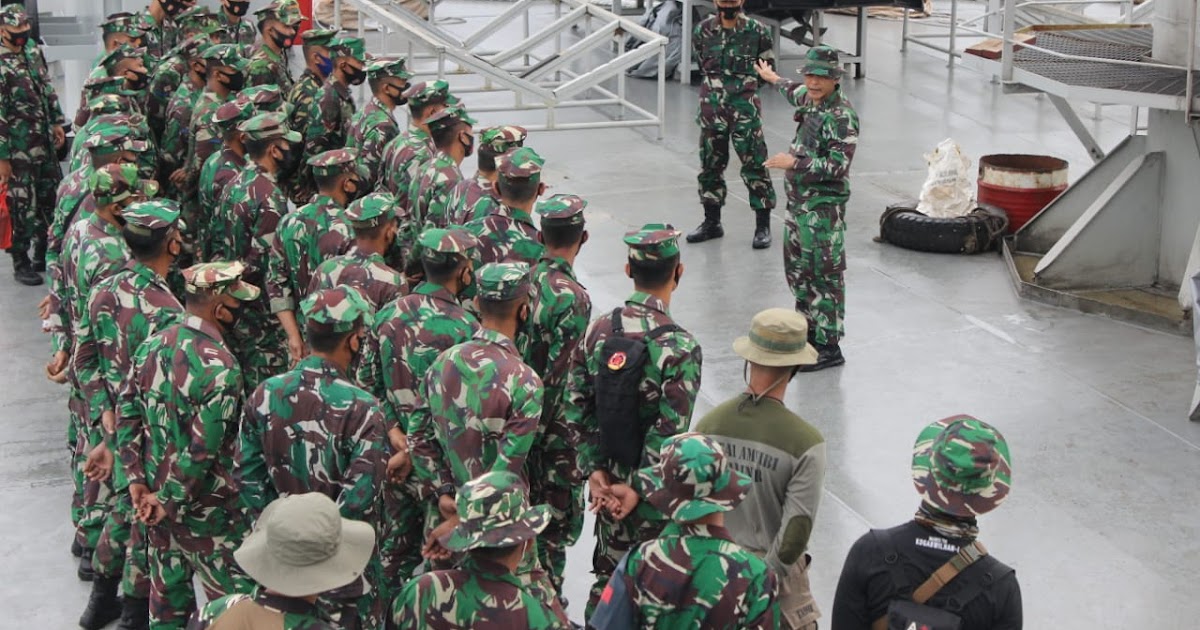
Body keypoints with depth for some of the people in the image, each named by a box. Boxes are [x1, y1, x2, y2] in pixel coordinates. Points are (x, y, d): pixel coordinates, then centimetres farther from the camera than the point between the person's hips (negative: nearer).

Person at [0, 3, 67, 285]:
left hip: (45, 144, 8)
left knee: (52, 200, 16)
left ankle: (44, 255, 31)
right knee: (23, 207, 0)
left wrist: (57, 122, 13)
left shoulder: (33, 52, 5)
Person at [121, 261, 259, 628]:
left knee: (166, 595, 22)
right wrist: (169, 500, -14)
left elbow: (127, 416, 3)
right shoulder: (220, 367, -25)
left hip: (156, 492, 7)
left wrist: (137, 480, 5)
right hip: (205, 510, -7)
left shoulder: (152, 346, -2)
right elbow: (202, 449, -26)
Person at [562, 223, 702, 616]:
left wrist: (593, 469, 2)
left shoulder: (598, 330, -6)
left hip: (608, 478, 5)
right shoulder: (680, 347, -22)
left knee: (608, 572, 22)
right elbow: (670, 433, -24)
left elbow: (574, 408, -2)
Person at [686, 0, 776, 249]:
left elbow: (767, 68, 8)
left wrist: (744, 83, 6)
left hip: (746, 110, -3)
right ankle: (712, 222, 23)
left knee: (754, 165, -3)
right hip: (712, 109, 3)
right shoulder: (703, 30, 2)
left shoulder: (757, 31, -5)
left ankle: (763, 226, 5)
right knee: (710, 165, 10)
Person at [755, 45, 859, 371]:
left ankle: (829, 346, 1)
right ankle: (809, 329, 32)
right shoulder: (812, 100, 8)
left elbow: (839, 165, -24)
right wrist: (773, 78, 52)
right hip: (799, 202, 10)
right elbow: (796, 93, 34)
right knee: (797, 270, 19)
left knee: (824, 276, -5)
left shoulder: (841, 115, -19)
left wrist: (794, 162, -27)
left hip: (823, 208, -10)